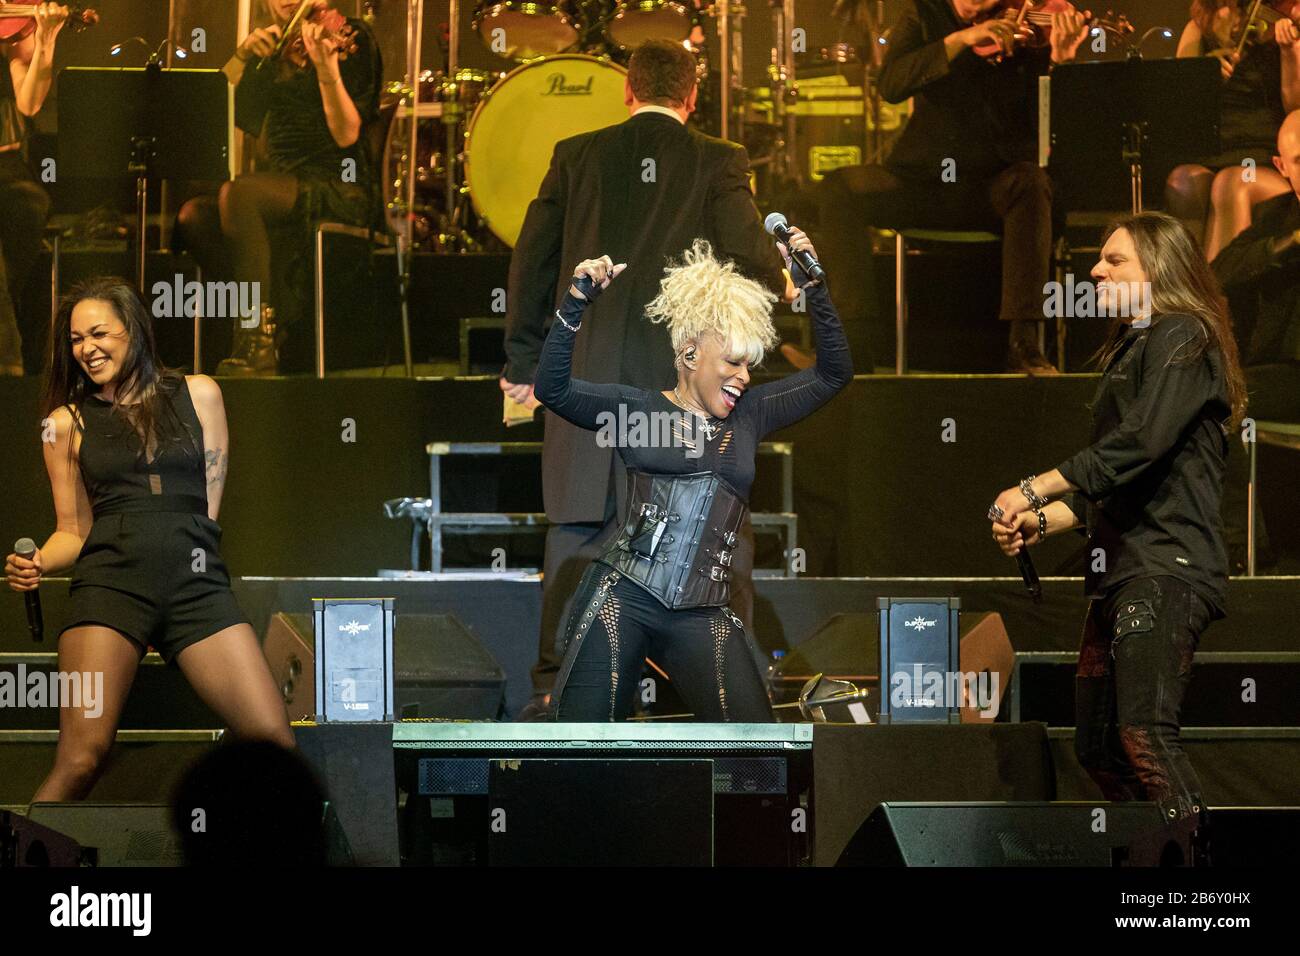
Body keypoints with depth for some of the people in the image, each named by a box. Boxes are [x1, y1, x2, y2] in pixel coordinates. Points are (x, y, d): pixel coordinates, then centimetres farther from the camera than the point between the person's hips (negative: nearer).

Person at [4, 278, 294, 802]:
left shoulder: (198, 395, 14)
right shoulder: (66, 423, 14)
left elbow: (209, 504, 17)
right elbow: (73, 530, 16)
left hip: (197, 584, 1)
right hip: (109, 584, -1)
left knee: (274, 744, -12)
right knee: (80, 759, -18)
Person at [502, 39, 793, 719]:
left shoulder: (576, 155, 8)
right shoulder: (717, 162, 1)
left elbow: (531, 261, 8)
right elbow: (745, 255, -9)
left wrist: (523, 364, 17)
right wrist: (780, 283, 15)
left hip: (587, 371, 2)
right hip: (687, 377, -2)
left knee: (577, 531, 8)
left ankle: (554, 687, 7)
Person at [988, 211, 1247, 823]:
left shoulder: (1183, 337, -4)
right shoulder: (1130, 351, 25)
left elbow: (1139, 445, -18)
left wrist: (1033, 490, -13)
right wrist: (1037, 523, 11)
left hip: (1167, 568, -10)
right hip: (1120, 573, 10)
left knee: (1143, 734, -23)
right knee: (1097, 747, 9)